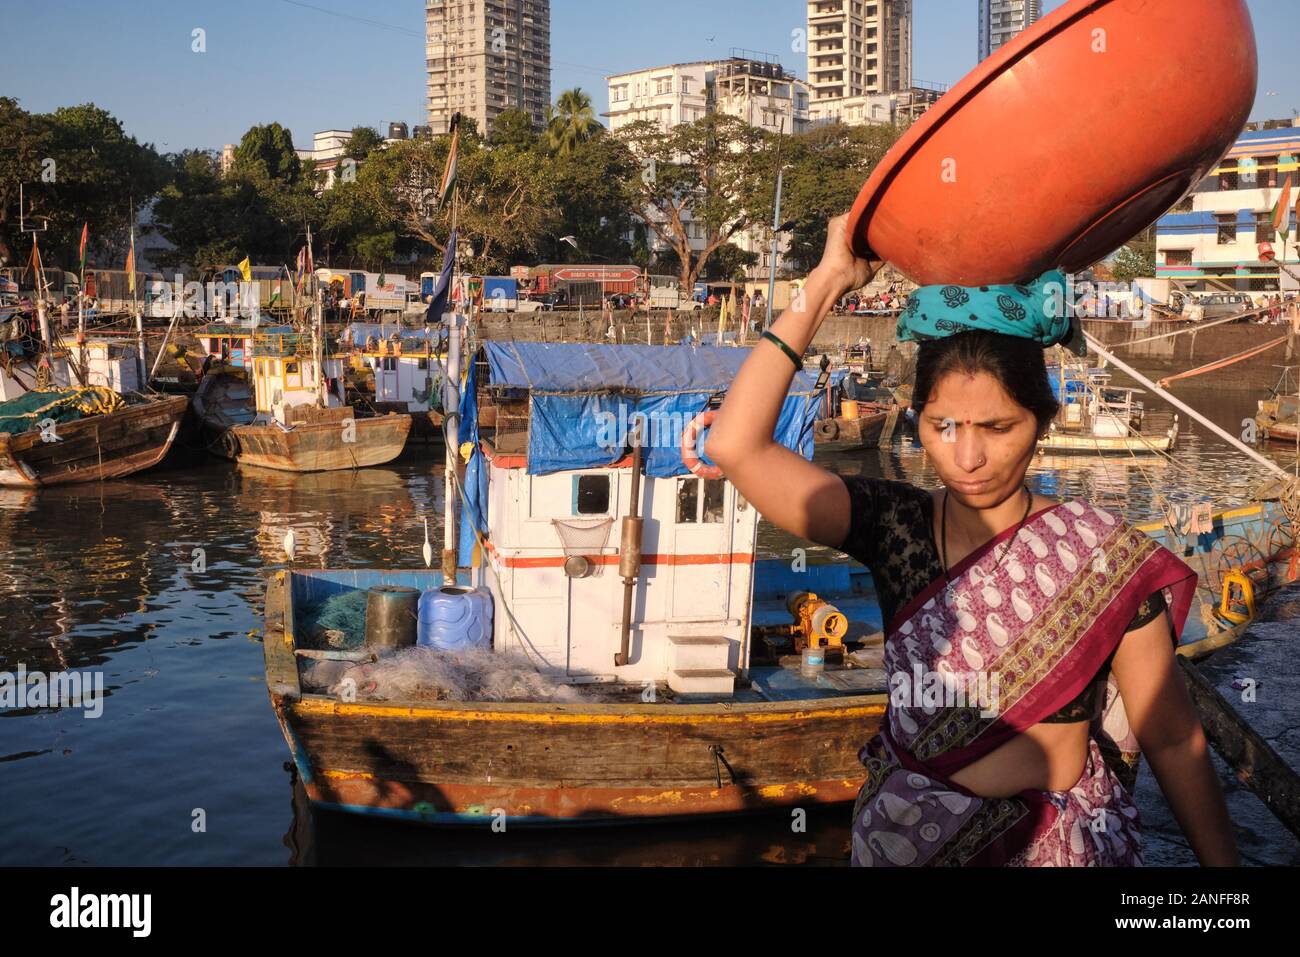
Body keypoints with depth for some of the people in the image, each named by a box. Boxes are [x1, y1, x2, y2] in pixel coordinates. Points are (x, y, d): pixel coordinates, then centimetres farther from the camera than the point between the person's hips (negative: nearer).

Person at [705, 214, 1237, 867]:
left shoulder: (1108, 560, -16)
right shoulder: (895, 525, -11)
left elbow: (1172, 740, -8)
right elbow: (735, 446, -22)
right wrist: (827, 282, -20)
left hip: (1059, 844, -2)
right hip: (903, 835, 2)